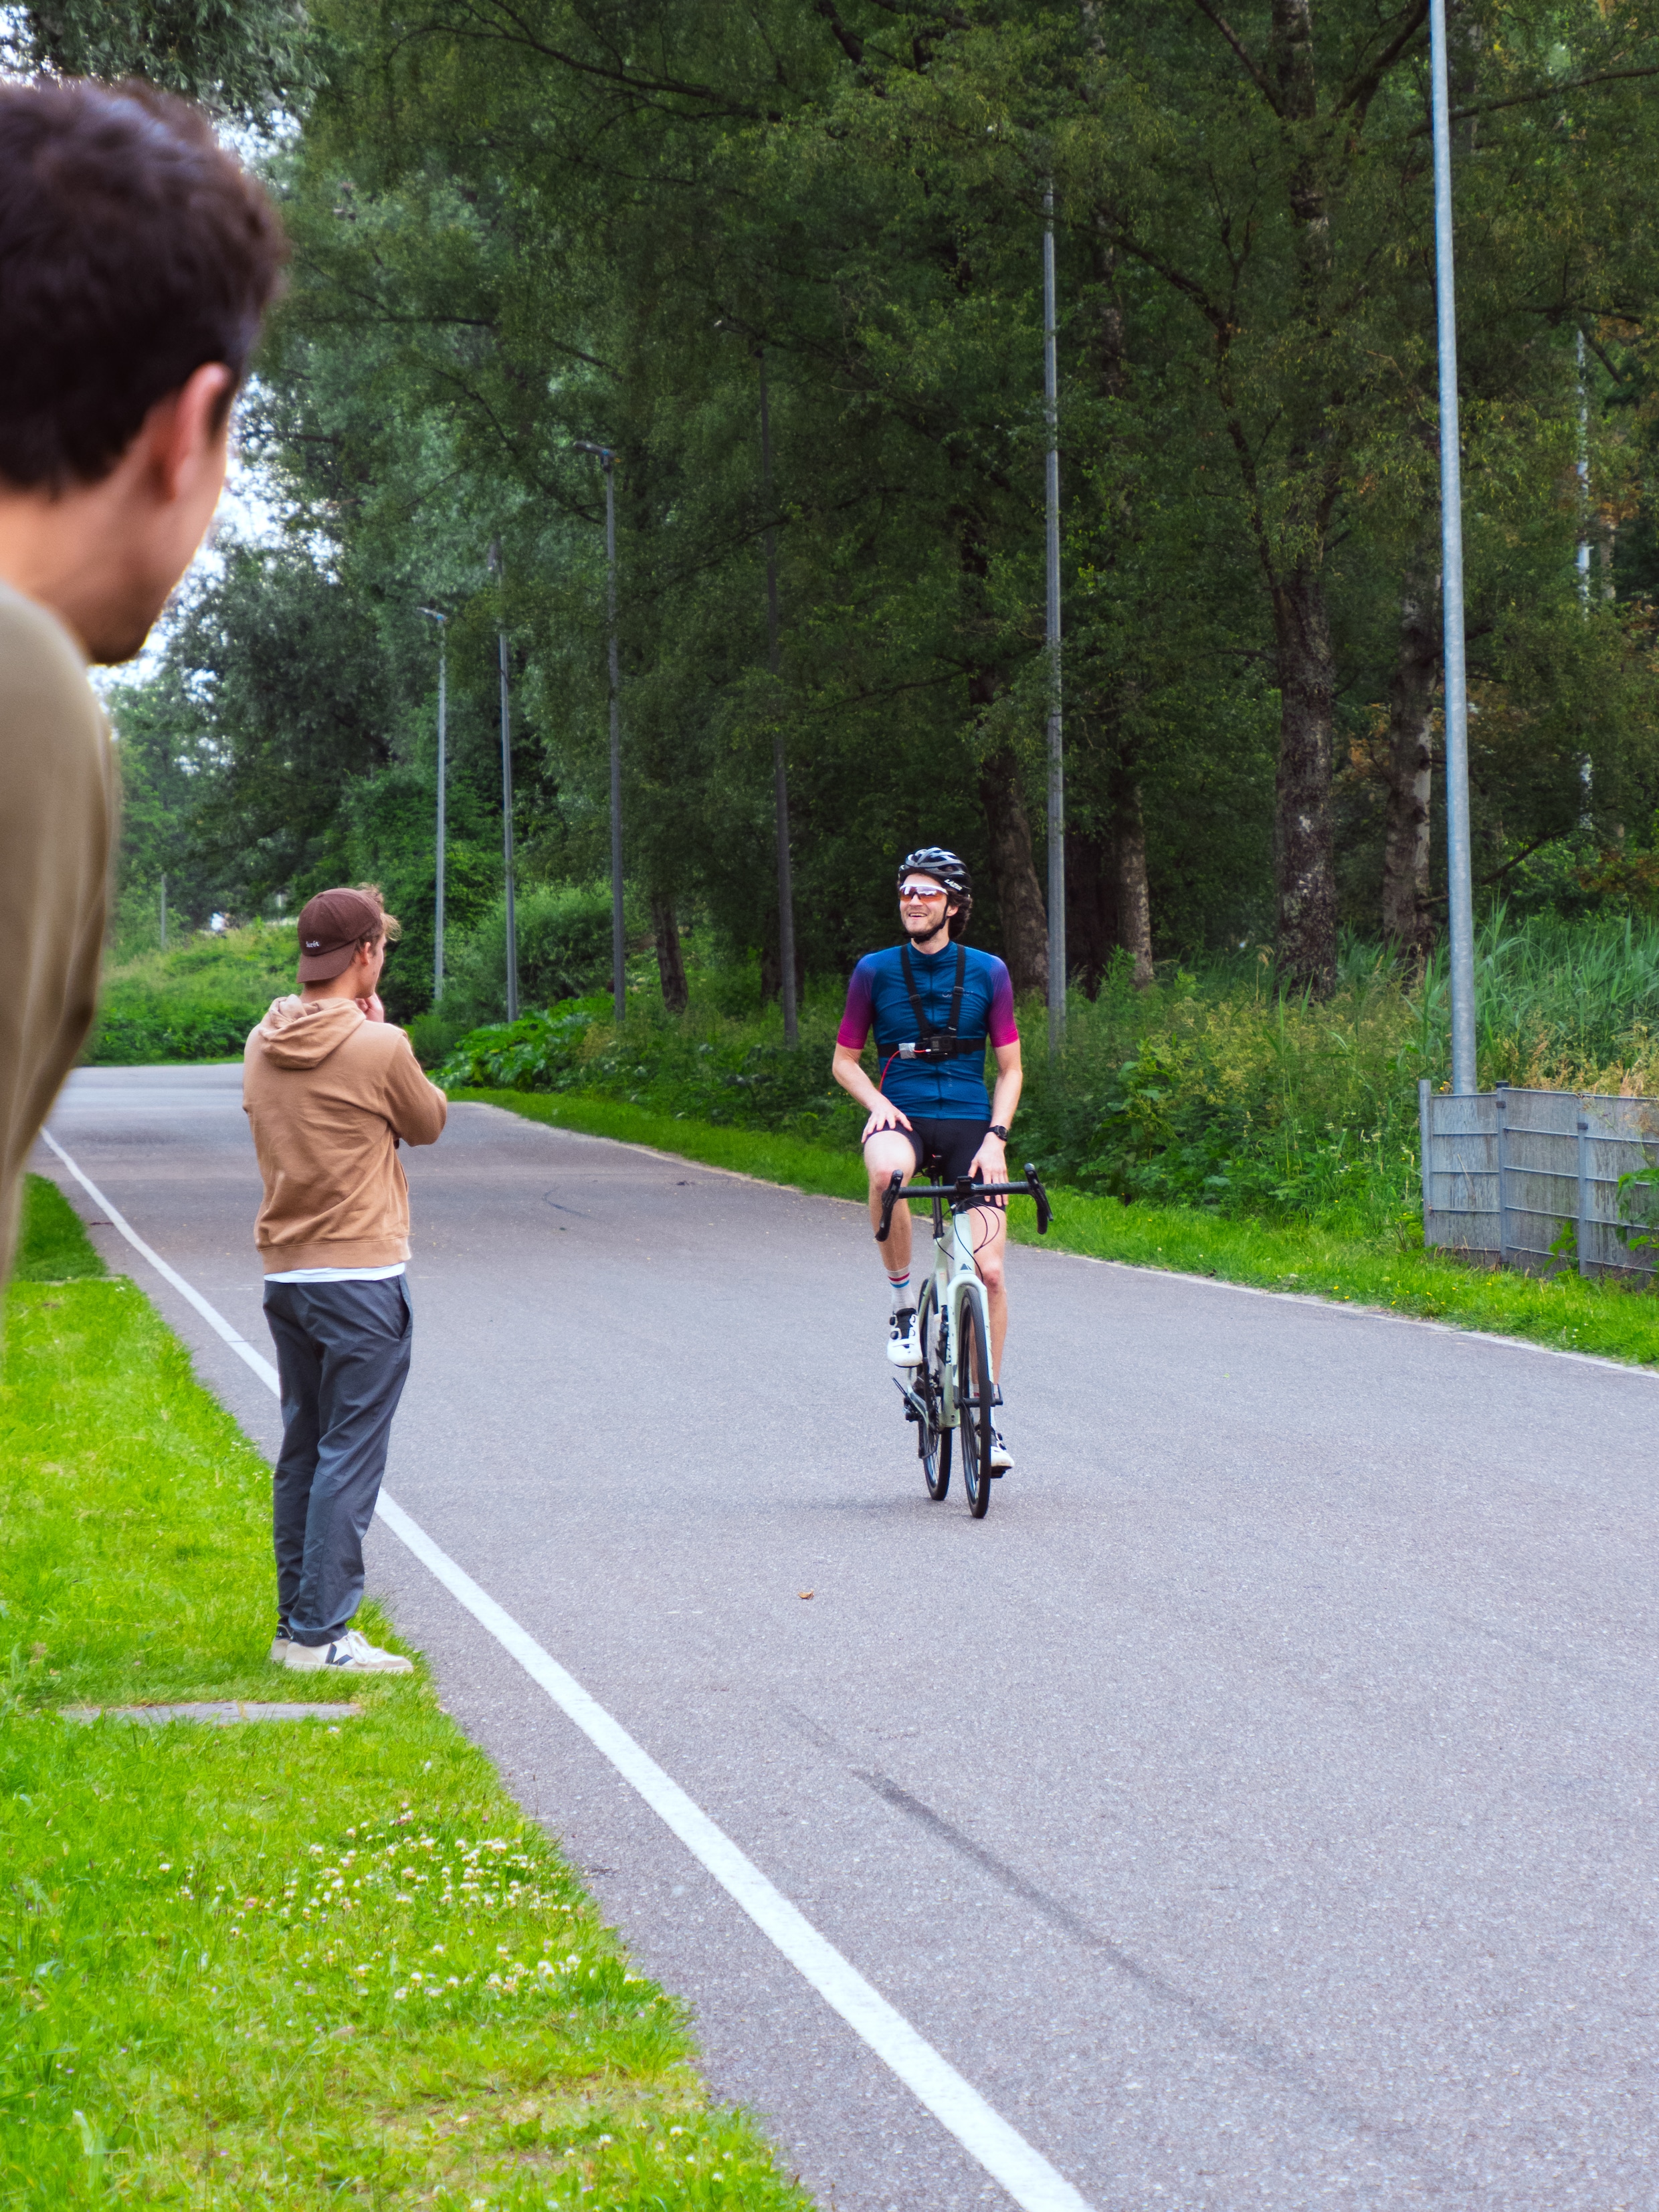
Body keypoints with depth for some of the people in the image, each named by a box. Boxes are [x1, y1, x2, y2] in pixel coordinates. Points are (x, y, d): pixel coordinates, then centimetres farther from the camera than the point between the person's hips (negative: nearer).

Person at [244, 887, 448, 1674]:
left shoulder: (263, 1045, 5)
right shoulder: (379, 1049, -15)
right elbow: (427, 1123, 1)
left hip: (284, 1276, 7)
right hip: (362, 1276, -7)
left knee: (301, 1453, 14)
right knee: (350, 1456, -3)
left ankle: (296, 1623, 18)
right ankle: (320, 1634, -5)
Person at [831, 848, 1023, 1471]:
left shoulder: (987, 972, 3)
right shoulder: (876, 970, 3)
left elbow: (1010, 1069, 6)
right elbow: (844, 1060, 8)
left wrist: (995, 1137, -9)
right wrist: (879, 1103, -12)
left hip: (969, 1125, 1)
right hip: (901, 1119, -1)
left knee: (988, 1270, -11)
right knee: (887, 1170, -40)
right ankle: (901, 1301, -18)